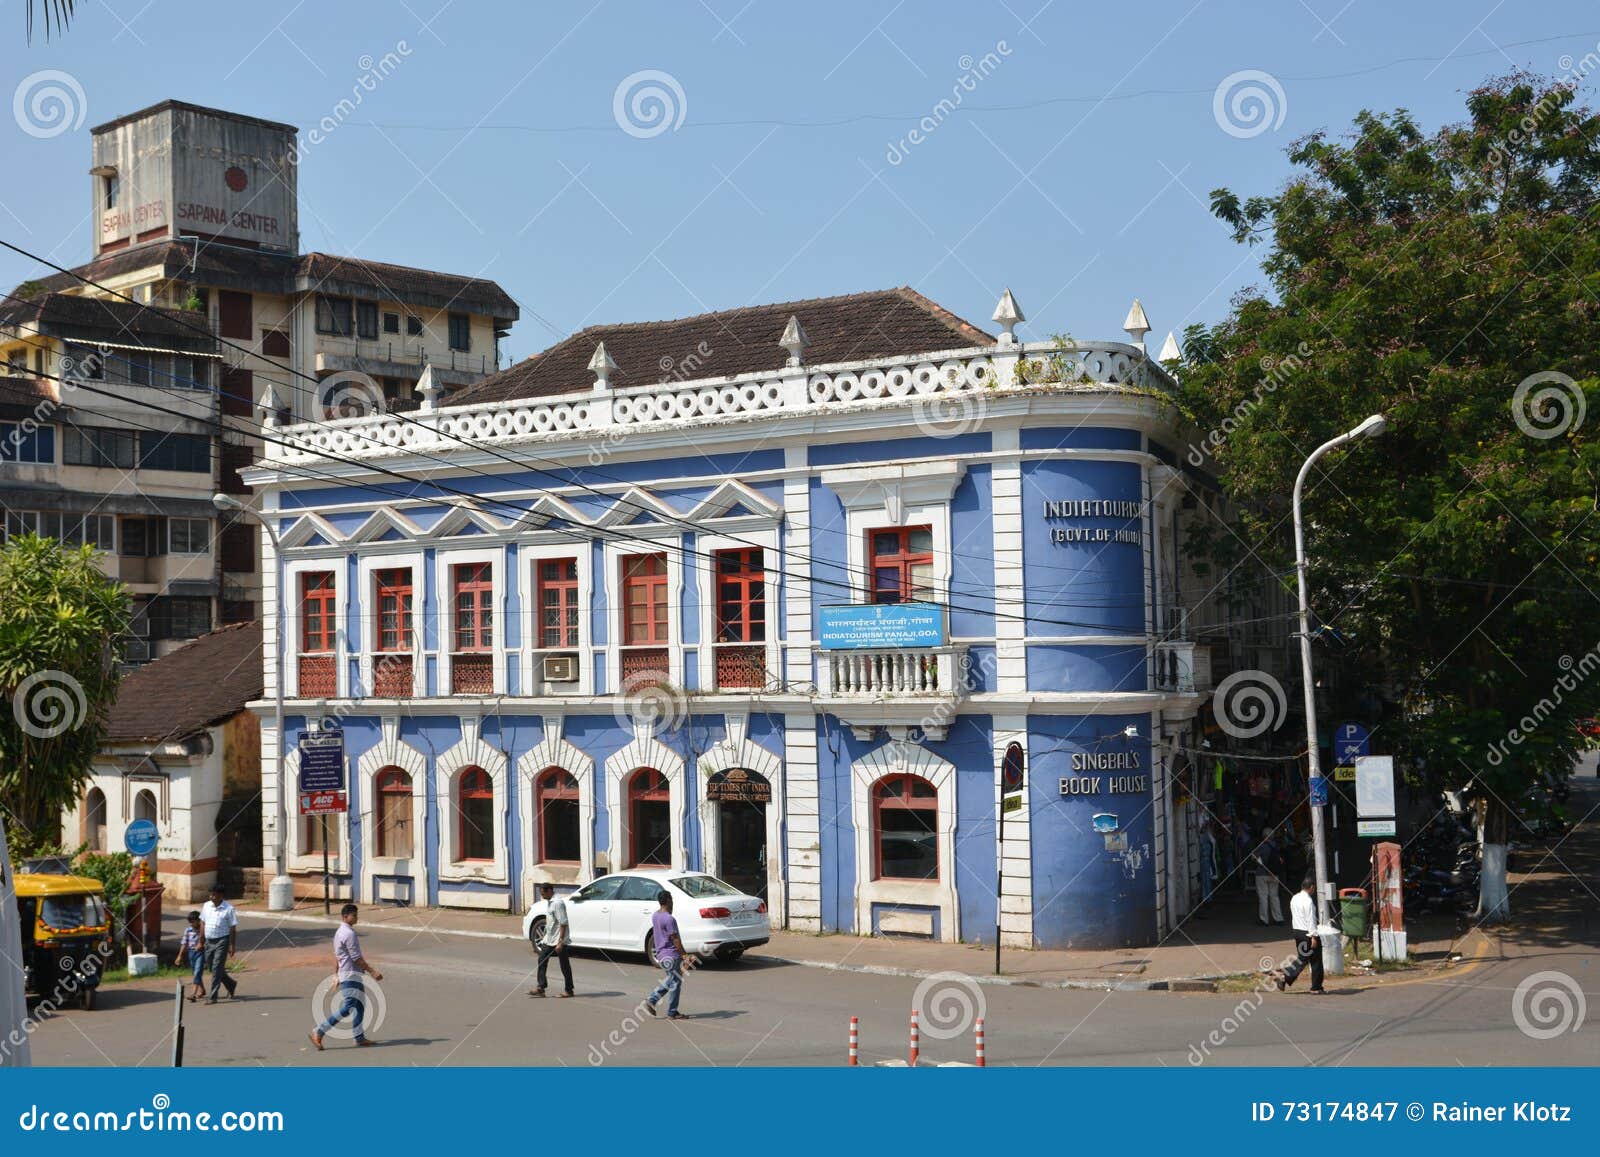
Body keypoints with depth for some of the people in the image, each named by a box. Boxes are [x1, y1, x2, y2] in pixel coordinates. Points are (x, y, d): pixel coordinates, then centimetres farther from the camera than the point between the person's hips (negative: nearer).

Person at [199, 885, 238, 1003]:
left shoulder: (229, 909, -9)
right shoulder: (206, 906, 6)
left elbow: (233, 929, -6)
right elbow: (203, 923, 14)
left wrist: (232, 946, -8)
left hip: (222, 941, -6)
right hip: (209, 941, 6)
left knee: (216, 968, -9)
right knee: (211, 967, 12)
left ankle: (213, 997, -5)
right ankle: (231, 984, 34)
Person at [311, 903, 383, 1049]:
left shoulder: (339, 932, 14)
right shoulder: (349, 933, -18)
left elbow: (336, 956, 18)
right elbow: (356, 958, -19)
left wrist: (336, 975, 22)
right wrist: (372, 971, -16)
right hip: (351, 975, -11)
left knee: (360, 1006, 13)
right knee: (348, 1008, -10)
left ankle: (360, 1037, 15)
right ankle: (319, 1032, -11)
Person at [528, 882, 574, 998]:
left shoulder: (558, 903, -19)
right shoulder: (549, 902, 11)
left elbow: (563, 923, -22)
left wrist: (560, 942, -24)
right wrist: (545, 935, 23)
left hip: (558, 941, -10)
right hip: (549, 940, 10)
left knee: (564, 965, 1)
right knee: (542, 961, 5)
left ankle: (568, 990, 10)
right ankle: (541, 988, 7)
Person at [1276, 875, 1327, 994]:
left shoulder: (1294, 899, 9)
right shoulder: (1308, 901, -18)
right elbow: (1311, 920, -21)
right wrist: (1313, 936, -20)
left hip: (1297, 931, 9)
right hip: (1308, 933, -8)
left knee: (1302, 959, 16)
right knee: (1316, 961, 4)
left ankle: (1285, 978, 3)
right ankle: (1316, 987, 10)